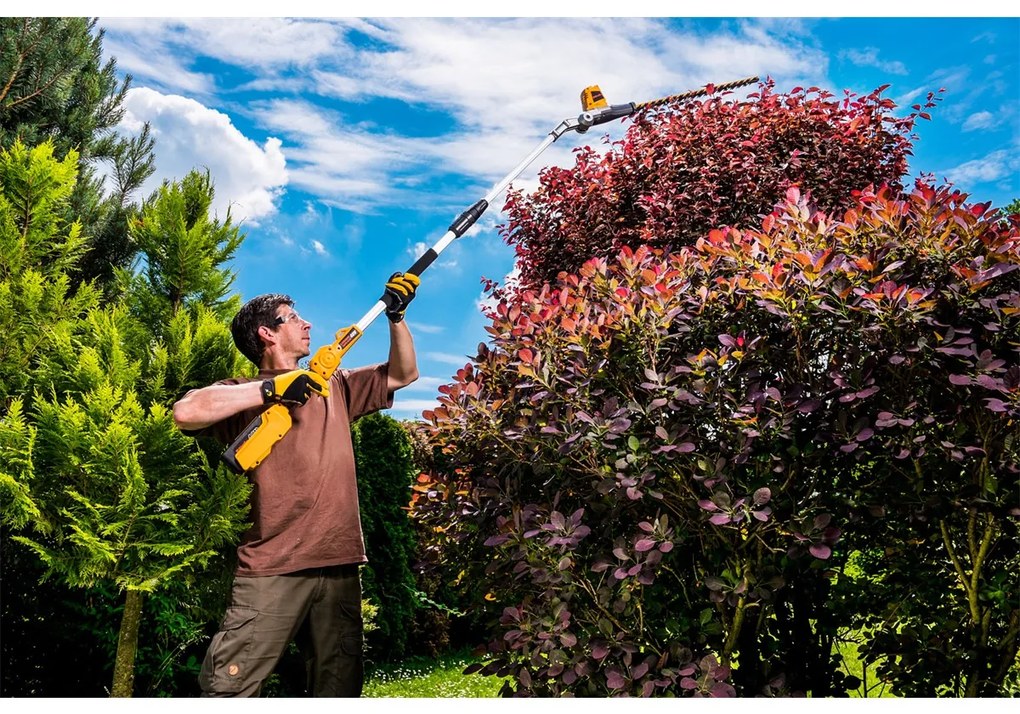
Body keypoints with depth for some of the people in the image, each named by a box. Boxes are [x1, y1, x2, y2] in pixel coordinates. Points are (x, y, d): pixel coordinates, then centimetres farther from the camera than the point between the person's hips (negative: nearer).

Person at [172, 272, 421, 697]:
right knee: (227, 687, -7)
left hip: (340, 566, 4)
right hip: (273, 568, -4)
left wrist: (396, 316, 12)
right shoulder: (247, 395, 5)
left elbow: (402, 375, 24)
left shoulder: (335, 387, 19)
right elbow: (185, 413, -15)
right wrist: (270, 387, -18)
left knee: (339, 689, 7)